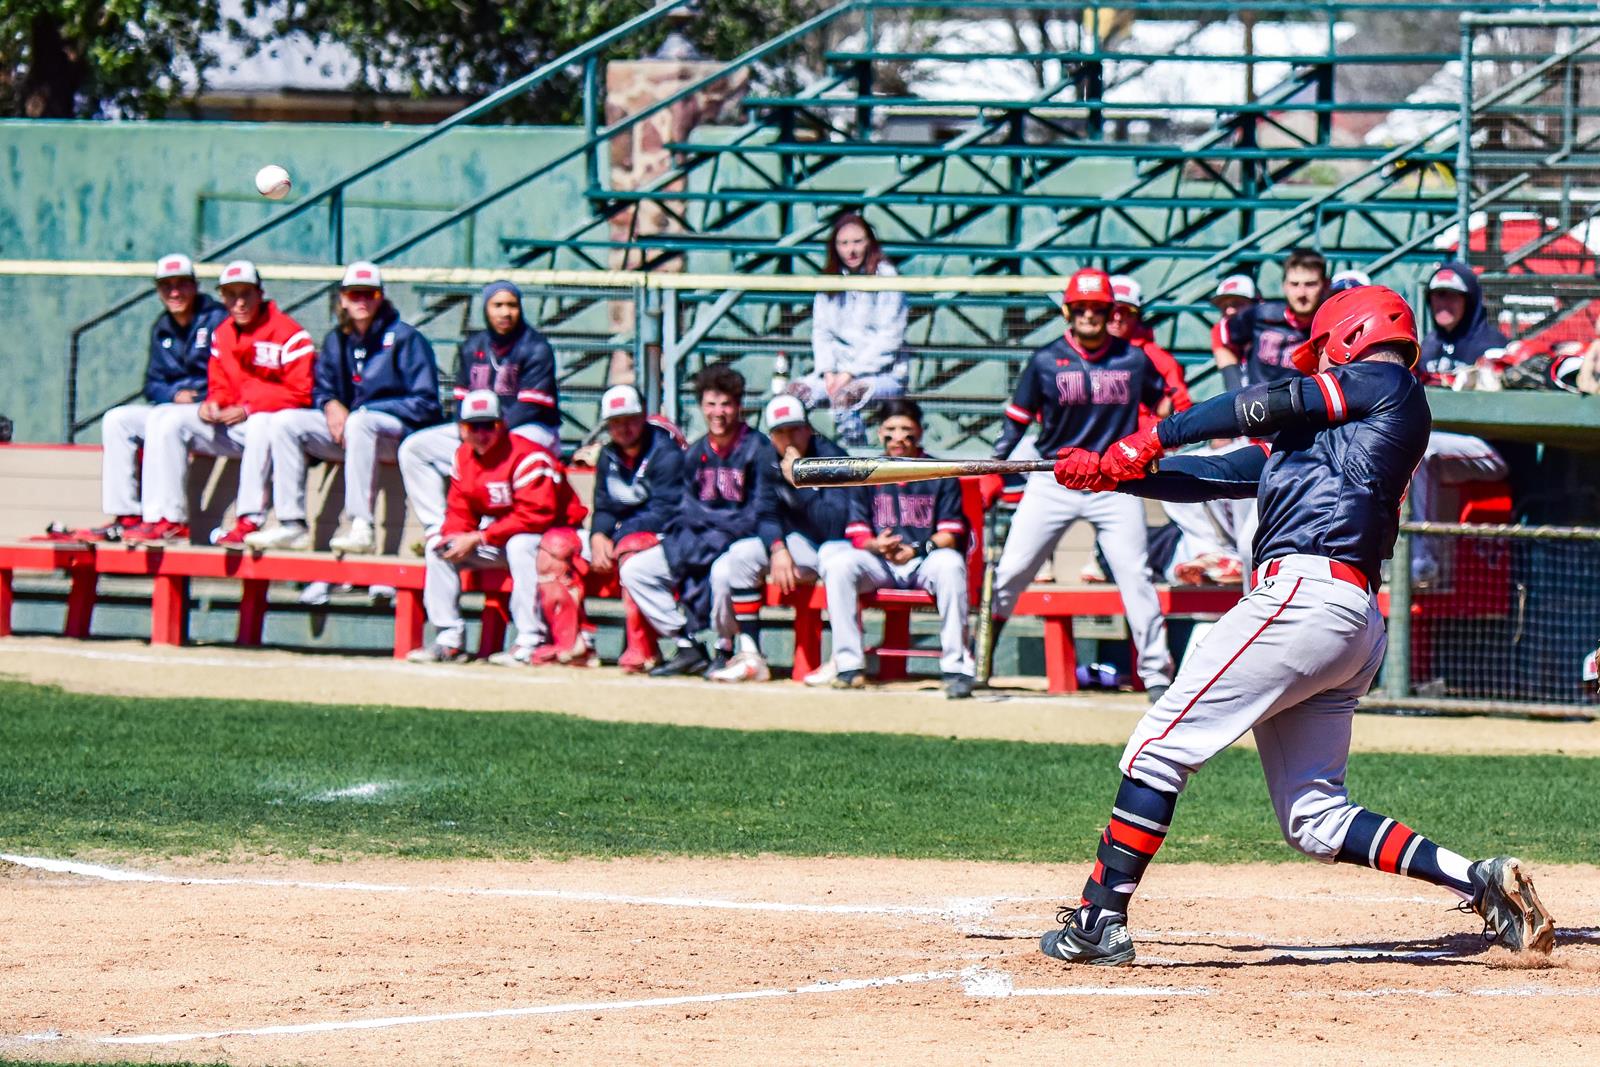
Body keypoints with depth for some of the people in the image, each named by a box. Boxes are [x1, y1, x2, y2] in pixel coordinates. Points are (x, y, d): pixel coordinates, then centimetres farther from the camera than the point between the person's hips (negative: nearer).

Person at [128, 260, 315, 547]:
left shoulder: (289, 334, -12)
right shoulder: (222, 334, 11)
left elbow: (301, 393, -16)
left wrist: (247, 409, -20)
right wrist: (213, 403, -6)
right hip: (232, 421, 7)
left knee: (262, 425, -42)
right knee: (167, 419, -3)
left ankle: (249, 523, -40)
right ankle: (167, 519, -11)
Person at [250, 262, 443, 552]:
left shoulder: (404, 338, -7)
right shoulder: (336, 341, 12)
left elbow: (425, 404, -11)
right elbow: (321, 389, 20)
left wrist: (366, 411, -16)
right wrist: (330, 405, -6)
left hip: (402, 431, -7)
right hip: (346, 431, 7)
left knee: (359, 423, -38)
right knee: (285, 421, -9)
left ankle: (362, 529, -42)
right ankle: (292, 525, -17)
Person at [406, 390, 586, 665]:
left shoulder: (526, 457, -23)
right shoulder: (464, 457, 3)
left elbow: (536, 516, -30)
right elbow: (459, 511, 8)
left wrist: (479, 538, -27)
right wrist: (451, 535, -17)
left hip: (552, 534, -8)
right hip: (496, 541, 8)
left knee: (520, 543, -39)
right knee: (438, 546, -3)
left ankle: (531, 642, -37)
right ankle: (449, 640, -3)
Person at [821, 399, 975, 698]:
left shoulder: (941, 475, 5)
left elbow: (950, 535, -2)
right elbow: (857, 535, 4)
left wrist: (917, 550, -21)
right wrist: (876, 546, -20)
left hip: (924, 562, -2)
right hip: (878, 564, 2)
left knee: (949, 563, -36)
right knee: (837, 564, -27)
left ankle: (956, 668, -33)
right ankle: (849, 665, -27)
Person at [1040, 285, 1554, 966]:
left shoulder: (1385, 383, 5)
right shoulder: (1327, 429, 29)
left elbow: (1267, 405, -2)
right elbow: (1217, 474, 25)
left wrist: (1151, 439, 5)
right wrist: (1112, 474, 17)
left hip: (1306, 594, -10)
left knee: (1160, 747, -8)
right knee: (1314, 819, 8)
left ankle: (1097, 923, -9)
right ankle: (1478, 882, 0)